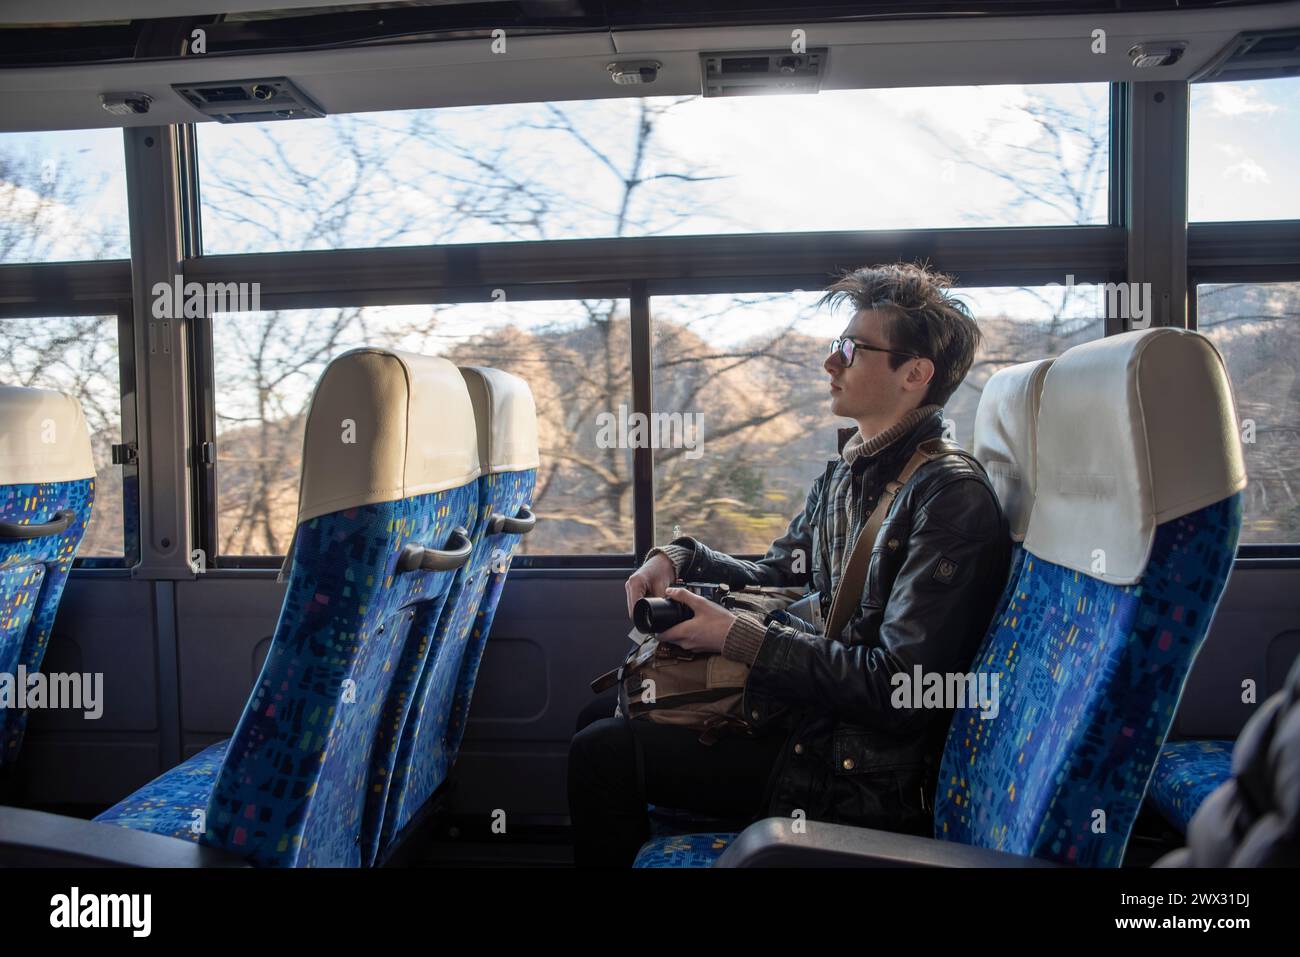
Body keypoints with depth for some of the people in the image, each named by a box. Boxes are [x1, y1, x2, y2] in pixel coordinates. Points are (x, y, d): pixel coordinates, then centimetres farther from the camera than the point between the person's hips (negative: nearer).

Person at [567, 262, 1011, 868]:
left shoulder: (950, 496, -20)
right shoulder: (846, 471, 8)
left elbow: (899, 690, -24)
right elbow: (778, 574, 19)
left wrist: (741, 637, -22)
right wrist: (679, 558, 1)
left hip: (863, 772, -9)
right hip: (805, 708, 9)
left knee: (601, 752, -14)